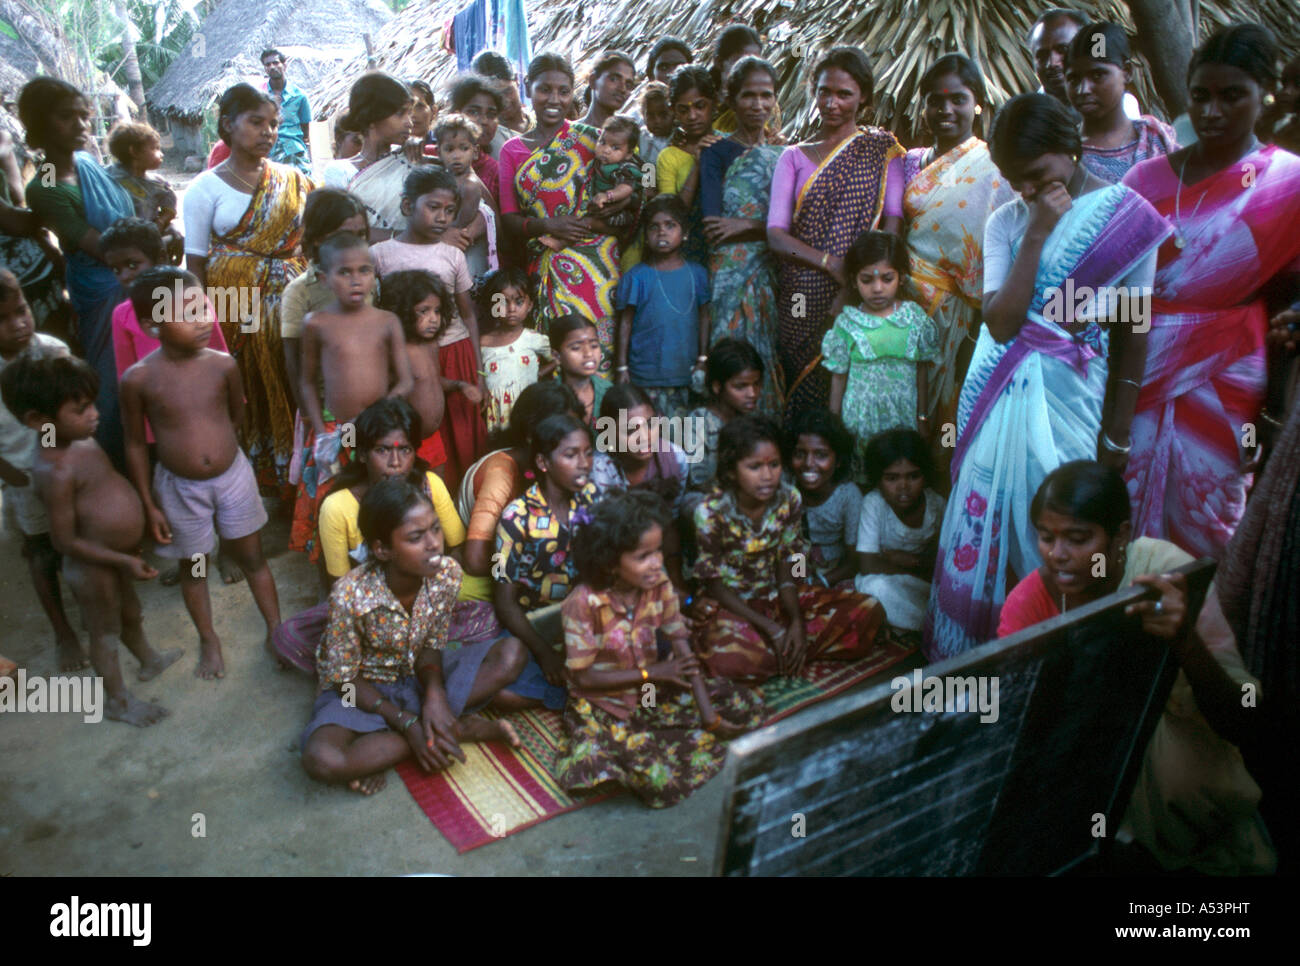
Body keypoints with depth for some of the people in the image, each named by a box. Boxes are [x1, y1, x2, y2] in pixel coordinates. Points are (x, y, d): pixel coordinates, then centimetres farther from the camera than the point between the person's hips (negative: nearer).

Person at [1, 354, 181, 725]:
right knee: (106, 633, 13)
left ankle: (149, 662, 56)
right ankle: (117, 701, 35)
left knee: (130, 614, 30)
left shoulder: (81, 443, -3)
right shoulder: (57, 471, -32)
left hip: (117, 557, 8)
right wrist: (123, 561, -24)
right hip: (93, 567, -8)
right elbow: (65, 541, -26)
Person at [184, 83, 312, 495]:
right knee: (245, 394, 5)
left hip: (290, 304, 2)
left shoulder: (293, 181, 8)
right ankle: (247, 487, 17)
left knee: (291, 393, 3)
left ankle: (294, 480, 15)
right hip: (234, 307, -2)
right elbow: (195, 264, -1)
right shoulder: (206, 188, 0)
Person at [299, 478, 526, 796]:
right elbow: (344, 678, -17)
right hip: (363, 688, -3)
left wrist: (435, 692, -27)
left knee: (511, 655, -16)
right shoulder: (350, 596, -30)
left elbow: (432, 645, -5)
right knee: (321, 760, -35)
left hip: (417, 675, 3)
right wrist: (408, 724, -26)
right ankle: (462, 728, -19)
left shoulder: (447, 574, -19)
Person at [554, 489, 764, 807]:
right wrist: (650, 673, -17)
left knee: (747, 705, -3)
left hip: (655, 695, 6)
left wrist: (709, 716, -12)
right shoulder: (583, 604, -22)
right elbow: (584, 677, -16)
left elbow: (684, 653, -6)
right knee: (661, 780, -28)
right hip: (603, 706, -6)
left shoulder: (660, 586, -8)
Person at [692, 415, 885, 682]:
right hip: (728, 603, -5)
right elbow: (715, 585, -14)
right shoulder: (711, 512, -20)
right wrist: (772, 629, -21)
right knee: (731, 659, -40)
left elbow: (786, 565, -2)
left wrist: (797, 622, -20)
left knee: (869, 612, -11)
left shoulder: (789, 500, -7)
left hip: (776, 595, 5)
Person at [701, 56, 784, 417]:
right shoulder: (717, 153, 2)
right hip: (733, 273, -4)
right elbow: (712, 225, -10)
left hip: (778, 273, 4)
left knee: (777, 360, 2)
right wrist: (768, 228, -12)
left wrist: (747, 226, -9)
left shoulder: (784, 155, 16)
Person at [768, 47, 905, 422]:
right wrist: (831, 263, -14)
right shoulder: (795, 157, 13)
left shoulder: (882, 150, 10)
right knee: (805, 401, 1)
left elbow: (893, 224, -1)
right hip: (804, 298, 2)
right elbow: (776, 235, 2)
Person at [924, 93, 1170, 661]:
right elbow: (1001, 323, -9)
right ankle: (966, 660, 20)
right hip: (1003, 401, 2)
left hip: (1072, 400, -2)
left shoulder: (1127, 215, -2)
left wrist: (1118, 432, -1)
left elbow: (1132, 332, -1)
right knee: (988, 518, 5)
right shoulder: (1006, 223, 4)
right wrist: (1037, 234, -12)